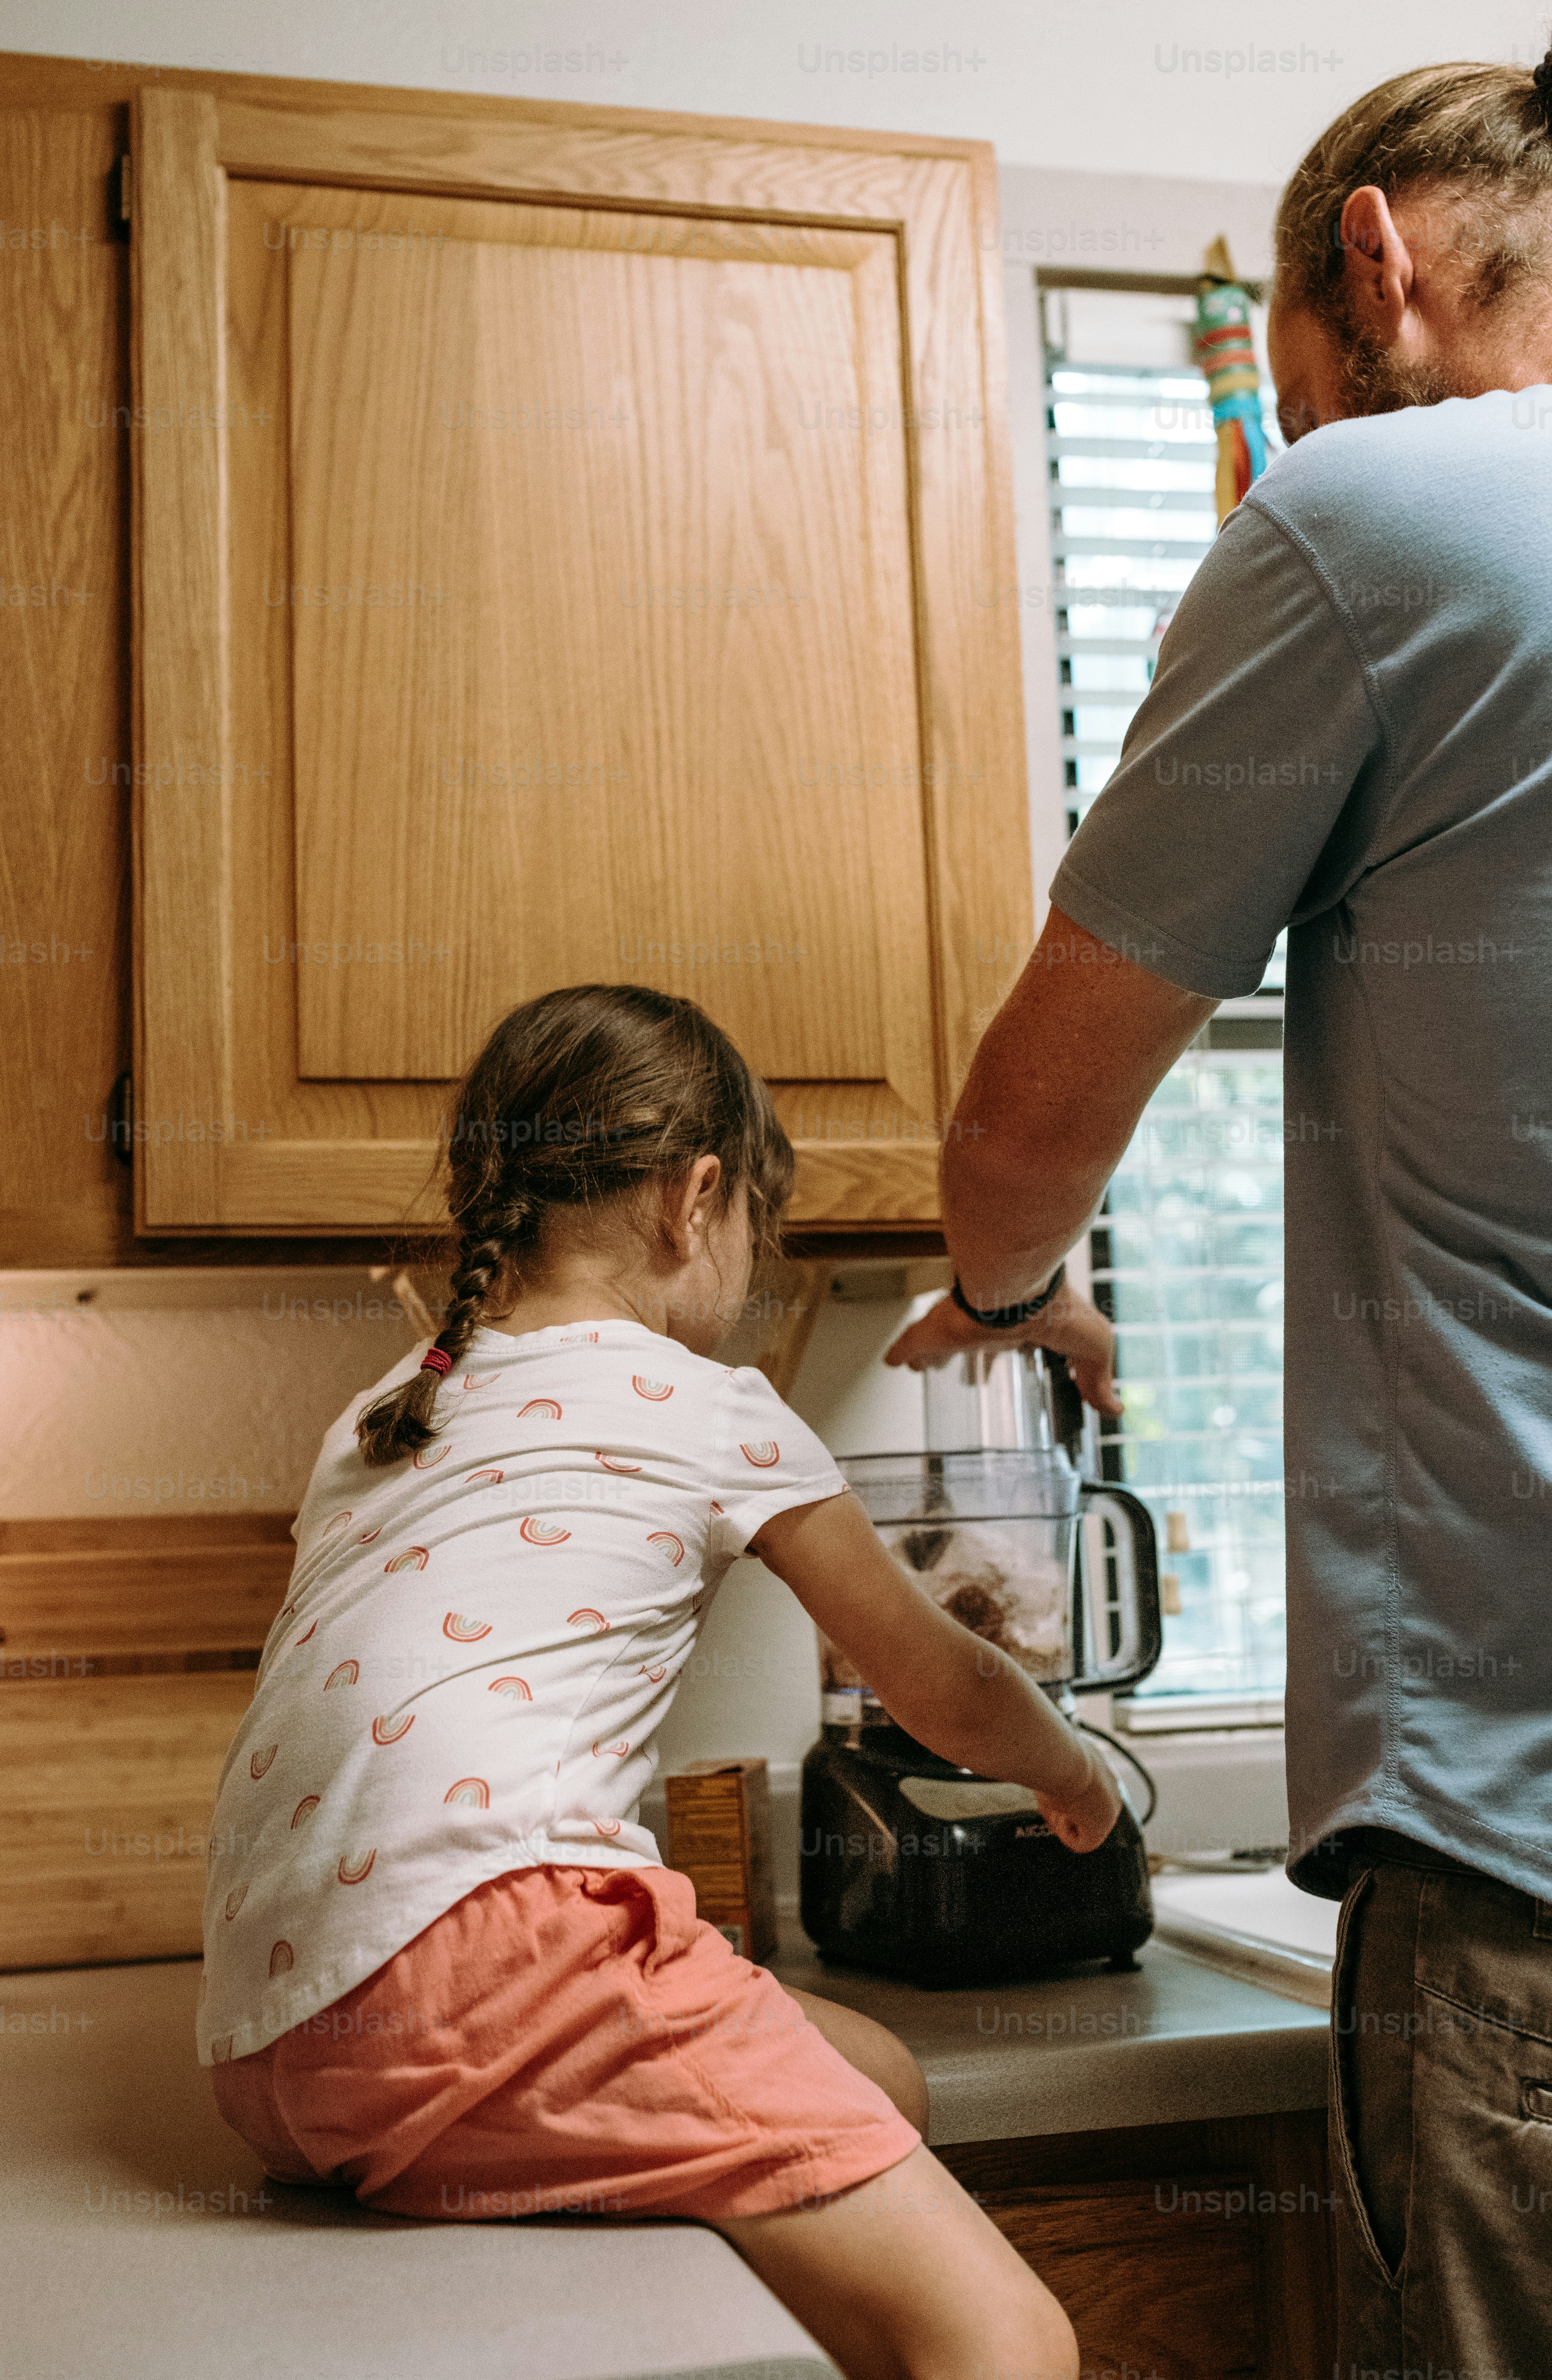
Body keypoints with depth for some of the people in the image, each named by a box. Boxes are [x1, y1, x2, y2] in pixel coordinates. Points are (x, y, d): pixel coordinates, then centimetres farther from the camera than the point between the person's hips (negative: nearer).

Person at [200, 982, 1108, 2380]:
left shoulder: (377, 1423, 26)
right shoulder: (708, 1410, 7)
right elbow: (944, 1695, 19)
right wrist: (1078, 1776, 41)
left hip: (270, 2043, 9)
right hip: (477, 1941, -9)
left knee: (874, 2080, 18)